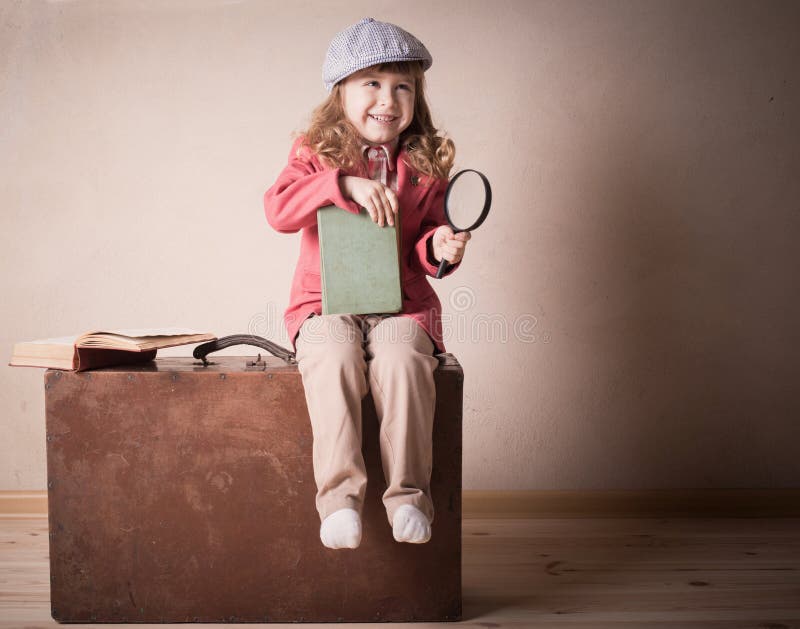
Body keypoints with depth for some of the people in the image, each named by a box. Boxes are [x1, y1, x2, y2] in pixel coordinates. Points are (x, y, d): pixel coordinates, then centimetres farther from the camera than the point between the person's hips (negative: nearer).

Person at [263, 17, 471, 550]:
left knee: (402, 361, -30)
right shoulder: (315, 154, 5)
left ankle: (409, 492, -19)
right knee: (334, 359, -32)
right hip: (326, 304, 0)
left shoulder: (424, 165, 7)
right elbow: (279, 211, -13)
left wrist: (439, 247, -15)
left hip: (402, 303, 1)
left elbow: (424, 248, 9)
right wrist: (344, 182, -23)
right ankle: (340, 494, -25)